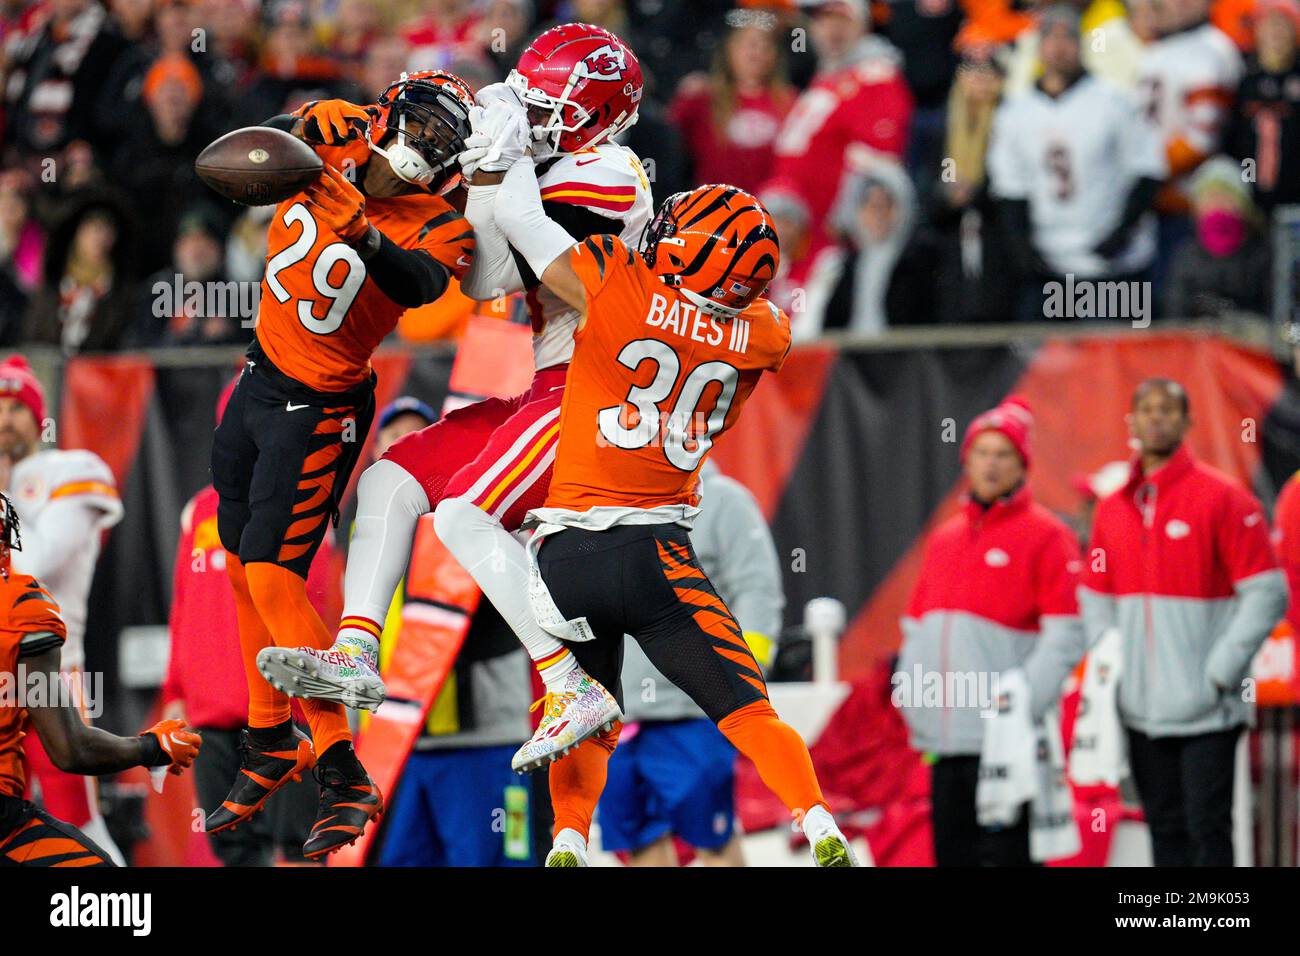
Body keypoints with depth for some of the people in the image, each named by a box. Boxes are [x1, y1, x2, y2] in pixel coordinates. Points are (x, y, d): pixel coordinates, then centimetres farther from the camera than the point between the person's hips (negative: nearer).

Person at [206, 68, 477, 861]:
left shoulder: (441, 229, -19)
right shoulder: (337, 148, -6)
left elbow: (420, 284, -38)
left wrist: (362, 233, -56)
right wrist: (306, 121, -17)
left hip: (316, 409, -7)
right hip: (260, 379, 7)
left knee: (270, 574, -15)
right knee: (241, 563, 15)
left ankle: (344, 779, -13)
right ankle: (271, 744, 32)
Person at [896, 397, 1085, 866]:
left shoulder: (1045, 536, -3)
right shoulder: (943, 538, 17)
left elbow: (1064, 636, -8)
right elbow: (917, 629, 22)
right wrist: (911, 697, 10)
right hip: (945, 738, 7)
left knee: (1006, 856, -9)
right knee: (952, 855, 10)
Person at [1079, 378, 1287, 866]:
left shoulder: (1223, 499, -6)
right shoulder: (1112, 509, 10)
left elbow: (1266, 595, -8)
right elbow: (1094, 598, 18)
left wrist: (1221, 673, -13)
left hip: (1207, 710, -5)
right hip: (1142, 708, 5)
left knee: (1207, 825, -7)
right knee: (1165, 825, 10)